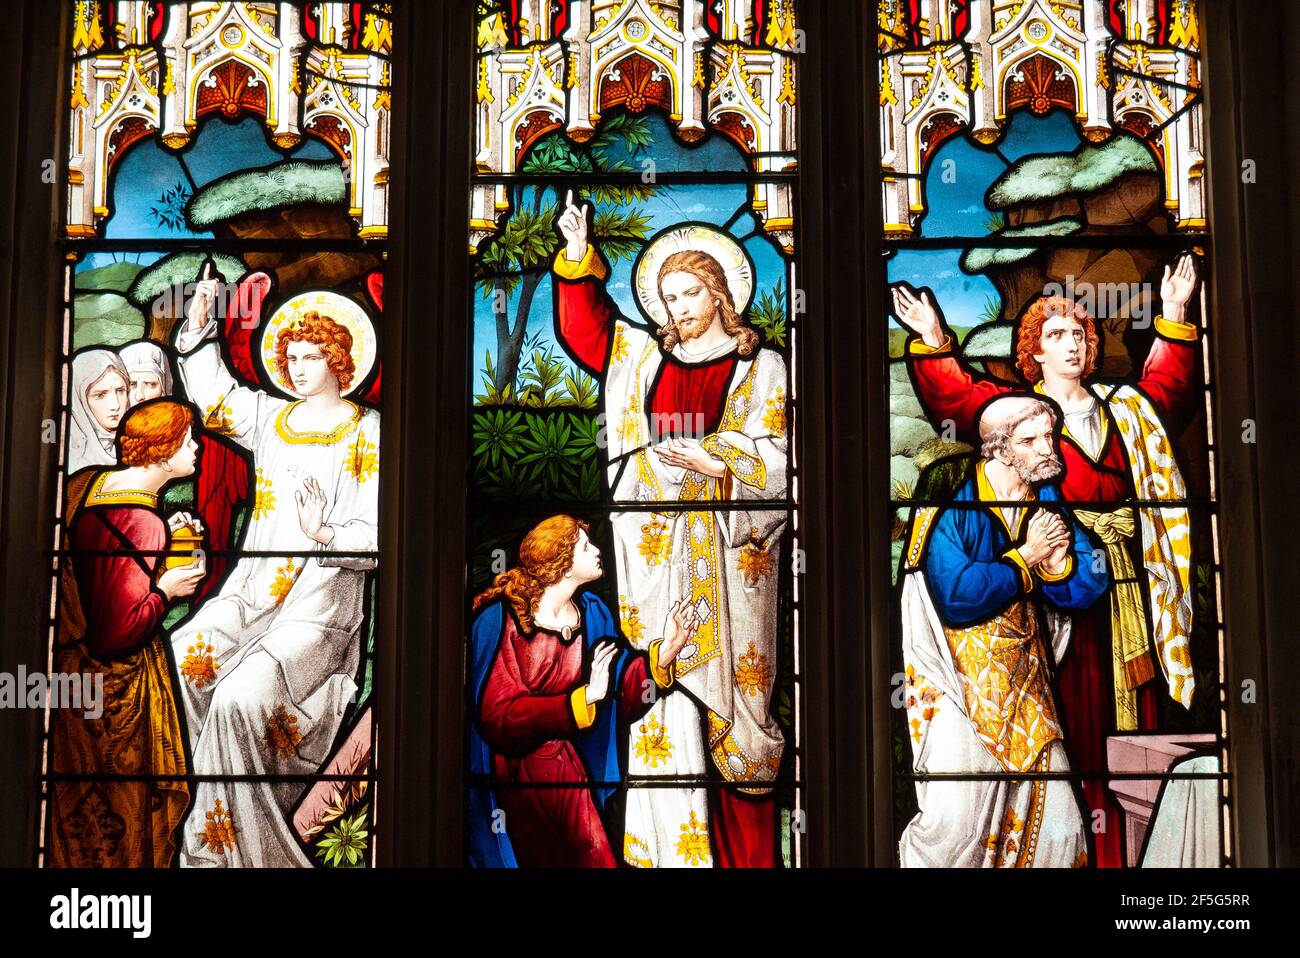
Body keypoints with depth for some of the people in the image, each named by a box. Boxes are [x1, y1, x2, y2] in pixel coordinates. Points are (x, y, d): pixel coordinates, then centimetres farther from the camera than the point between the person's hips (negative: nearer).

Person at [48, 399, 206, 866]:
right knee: (127, 809, 10)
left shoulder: (85, 483, -1)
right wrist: (166, 590, -13)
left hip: (67, 665, 9)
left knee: (77, 814, 24)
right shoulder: (143, 523, -27)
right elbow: (120, 632, -30)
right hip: (117, 685, -9)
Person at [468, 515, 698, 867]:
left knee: (593, 857, 3)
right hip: (511, 773, -5)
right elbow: (497, 715, -21)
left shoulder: (592, 614, 1)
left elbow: (621, 699, -1)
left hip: (567, 769, 5)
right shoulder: (500, 619, -16)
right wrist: (585, 698, -26)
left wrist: (665, 650, -15)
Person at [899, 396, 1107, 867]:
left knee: (1057, 828, 7)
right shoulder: (952, 504, -13)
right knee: (957, 825, -16)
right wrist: (1026, 558, -14)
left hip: (1027, 686, 7)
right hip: (961, 684, -6)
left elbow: (1090, 585, 5)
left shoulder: (1048, 501, 7)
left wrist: (1057, 559, -15)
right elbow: (956, 596, -26)